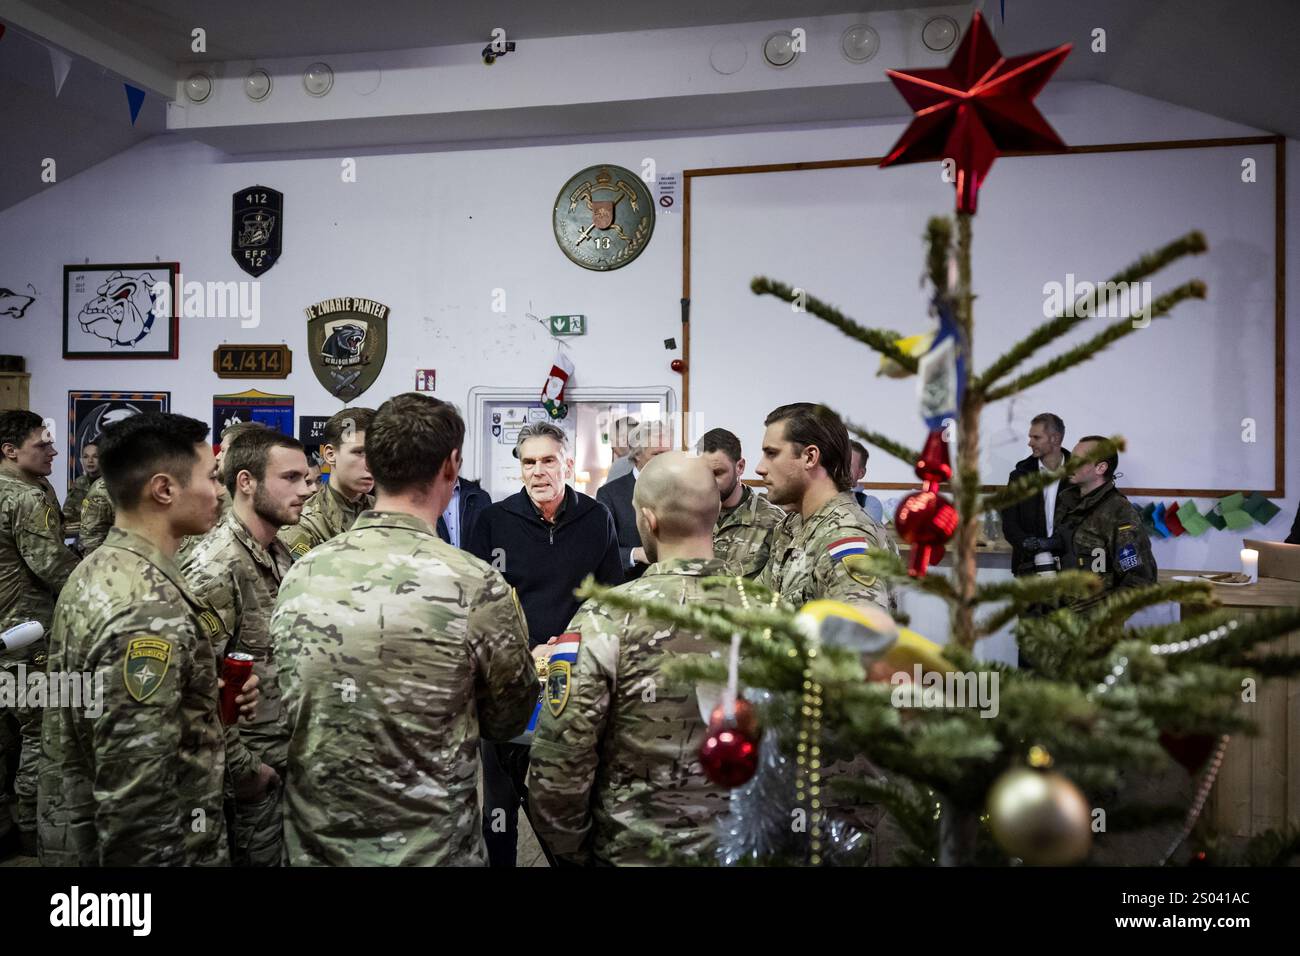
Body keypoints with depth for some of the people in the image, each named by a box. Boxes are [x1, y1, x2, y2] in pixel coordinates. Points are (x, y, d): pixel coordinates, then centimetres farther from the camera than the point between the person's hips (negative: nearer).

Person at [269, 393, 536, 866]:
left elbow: (281, 709, 6)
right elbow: (508, 720, -5)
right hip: (430, 846, -3)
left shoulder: (301, 573, -7)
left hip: (314, 843, 4)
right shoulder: (476, 585, -19)